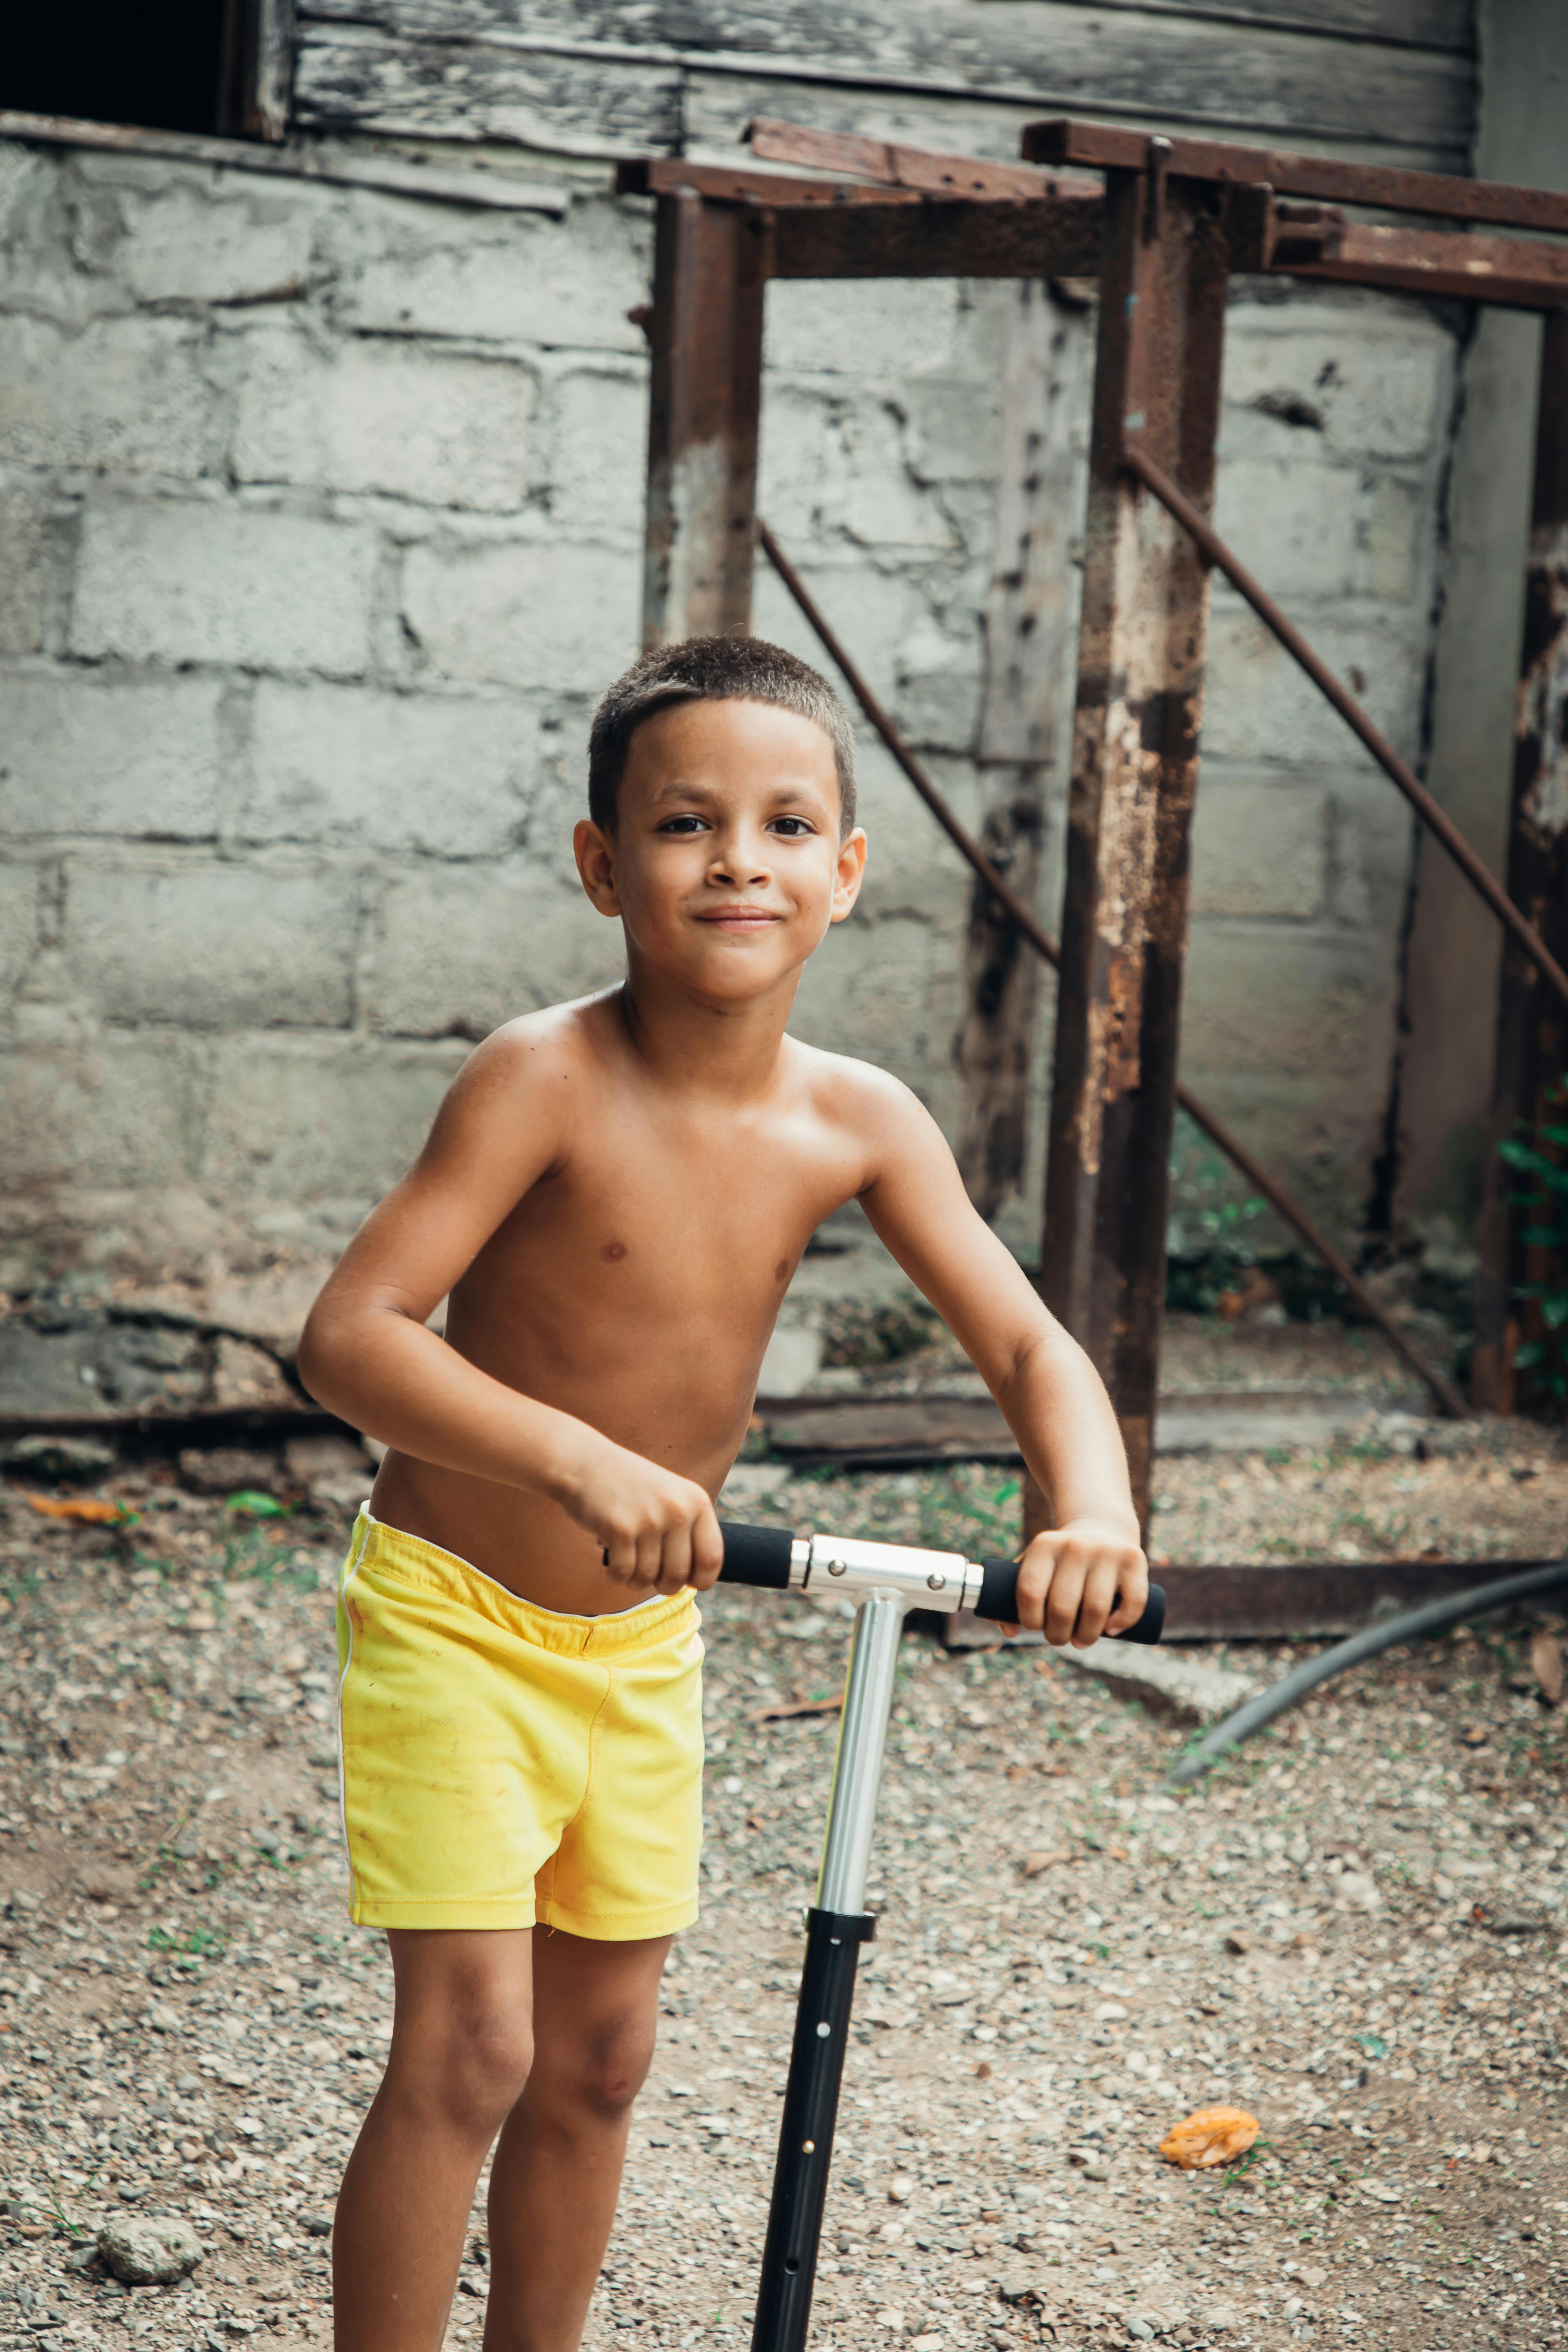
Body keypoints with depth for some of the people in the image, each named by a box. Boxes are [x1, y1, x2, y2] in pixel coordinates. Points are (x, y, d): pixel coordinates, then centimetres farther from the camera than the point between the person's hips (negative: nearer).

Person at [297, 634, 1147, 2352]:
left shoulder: (859, 1125, -9)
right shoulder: (548, 1078, -24)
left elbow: (1025, 1343, -7)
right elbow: (348, 1335, -30)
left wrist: (1093, 1514, -28)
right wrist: (581, 1460, -44)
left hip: (644, 1641, 6)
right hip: (454, 1618, -5)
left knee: (598, 2057, 15)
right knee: (470, 2050, -9)